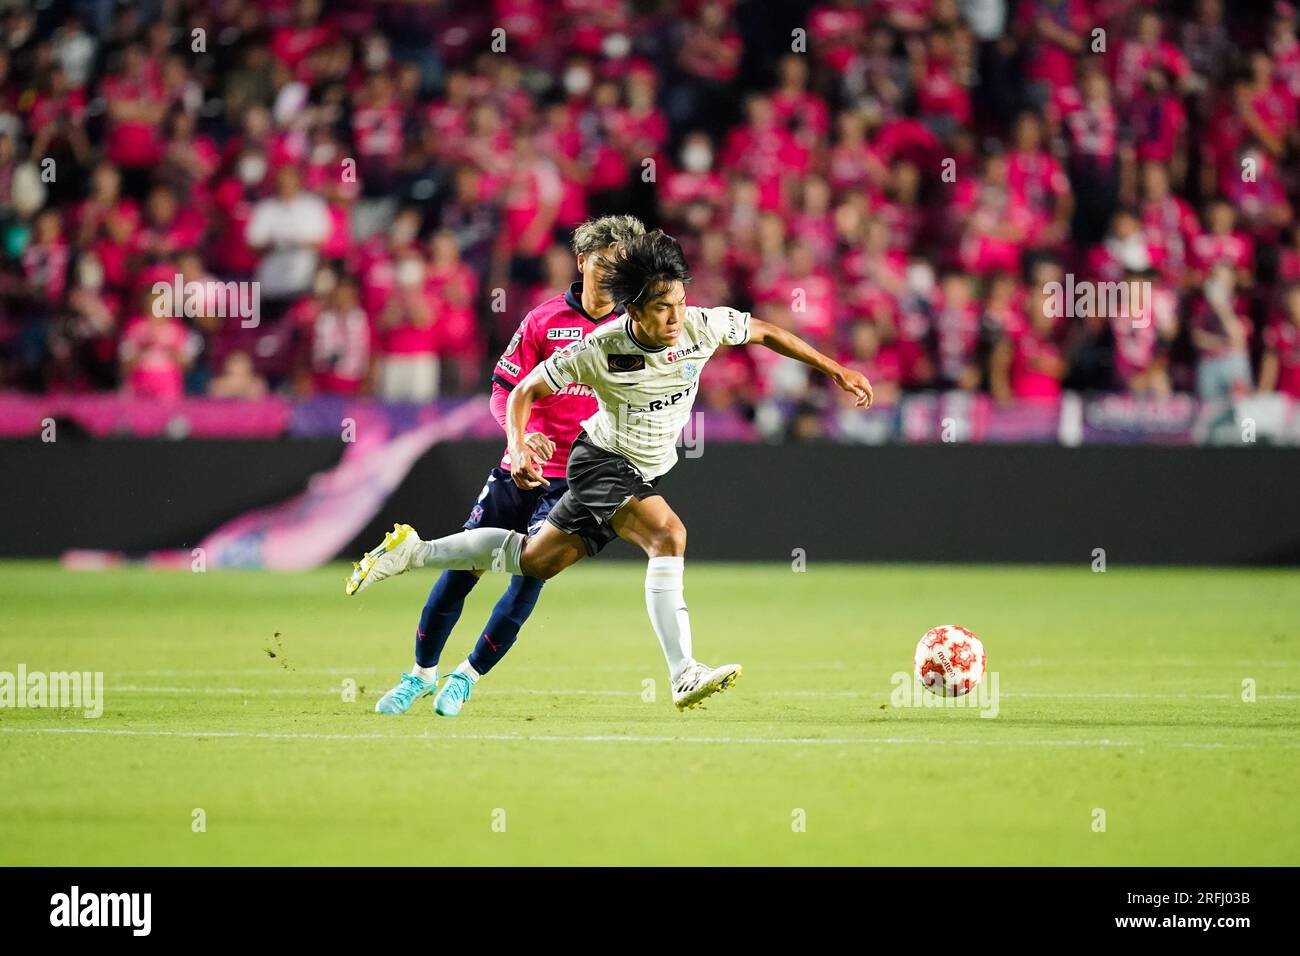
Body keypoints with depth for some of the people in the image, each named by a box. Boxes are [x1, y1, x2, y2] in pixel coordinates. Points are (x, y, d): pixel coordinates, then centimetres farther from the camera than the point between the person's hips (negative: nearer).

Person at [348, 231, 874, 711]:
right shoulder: (599, 350, -25)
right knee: (668, 534, -30)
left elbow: (764, 331, 1)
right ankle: (684, 675, -35)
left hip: (646, 472, 6)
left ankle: (413, 552, 28)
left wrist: (835, 369, 1)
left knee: (536, 560, 13)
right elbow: (526, 390, -12)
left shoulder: (702, 326, -18)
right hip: (603, 459, -6)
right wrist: (518, 444, -30)